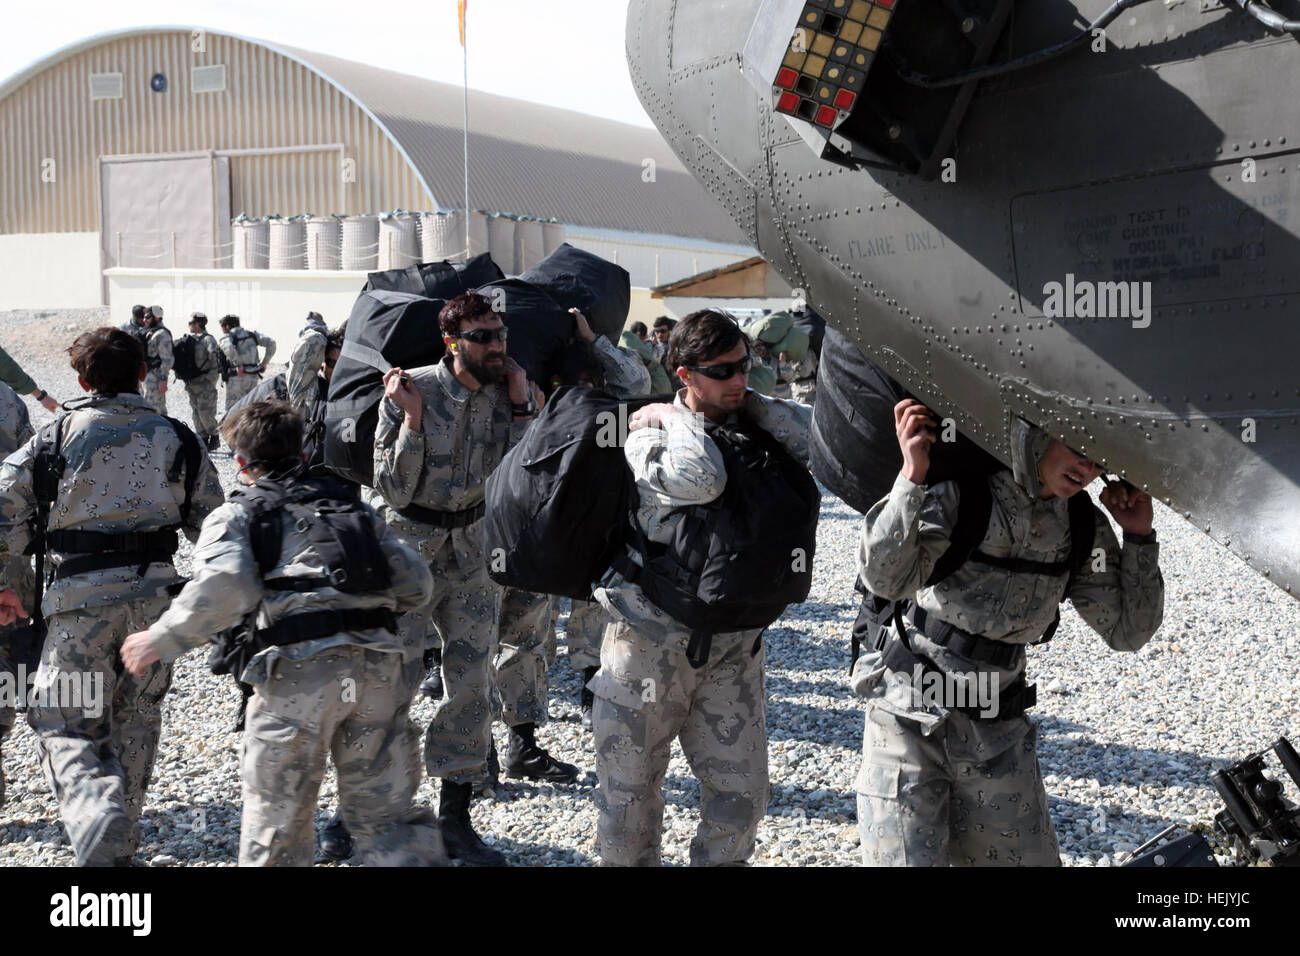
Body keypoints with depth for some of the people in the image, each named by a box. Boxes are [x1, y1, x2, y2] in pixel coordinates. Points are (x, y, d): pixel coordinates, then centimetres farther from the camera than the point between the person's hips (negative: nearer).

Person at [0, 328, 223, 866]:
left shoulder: (58, 436, 1)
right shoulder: (175, 438, 8)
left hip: (83, 596, -3)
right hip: (155, 592, 3)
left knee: (63, 723, 4)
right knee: (136, 717, 18)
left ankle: (98, 819, -21)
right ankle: (121, 839, 28)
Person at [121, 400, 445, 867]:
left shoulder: (235, 515, 11)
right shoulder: (354, 508, 23)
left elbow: (223, 587, -10)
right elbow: (417, 584, 18)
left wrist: (161, 639, 1)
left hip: (300, 670, -4)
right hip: (379, 665, 4)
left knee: (276, 813, 13)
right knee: (386, 814, 12)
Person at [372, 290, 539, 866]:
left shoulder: (505, 394, -1)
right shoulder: (411, 391, -13)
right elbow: (395, 491, -15)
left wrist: (521, 406, -12)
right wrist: (412, 419, -24)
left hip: (471, 547, 4)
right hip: (408, 543, -4)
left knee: (471, 681, 4)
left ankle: (454, 821, 16)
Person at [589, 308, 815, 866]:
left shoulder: (755, 432, 5)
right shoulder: (648, 434, -9)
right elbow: (700, 480, -29)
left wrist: (752, 405, -7)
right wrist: (673, 417, -14)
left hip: (732, 646, 3)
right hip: (651, 643, -3)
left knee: (740, 793, 6)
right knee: (630, 791, 9)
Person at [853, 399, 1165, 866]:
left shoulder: (1084, 526, 1)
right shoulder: (959, 493, -16)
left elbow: (1128, 631, 5)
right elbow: (886, 579, -29)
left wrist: (1139, 537, -5)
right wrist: (912, 477, -39)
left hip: (997, 731, 5)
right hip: (910, 718, -5)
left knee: (1027, 858, 10)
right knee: (905, 860, -6)